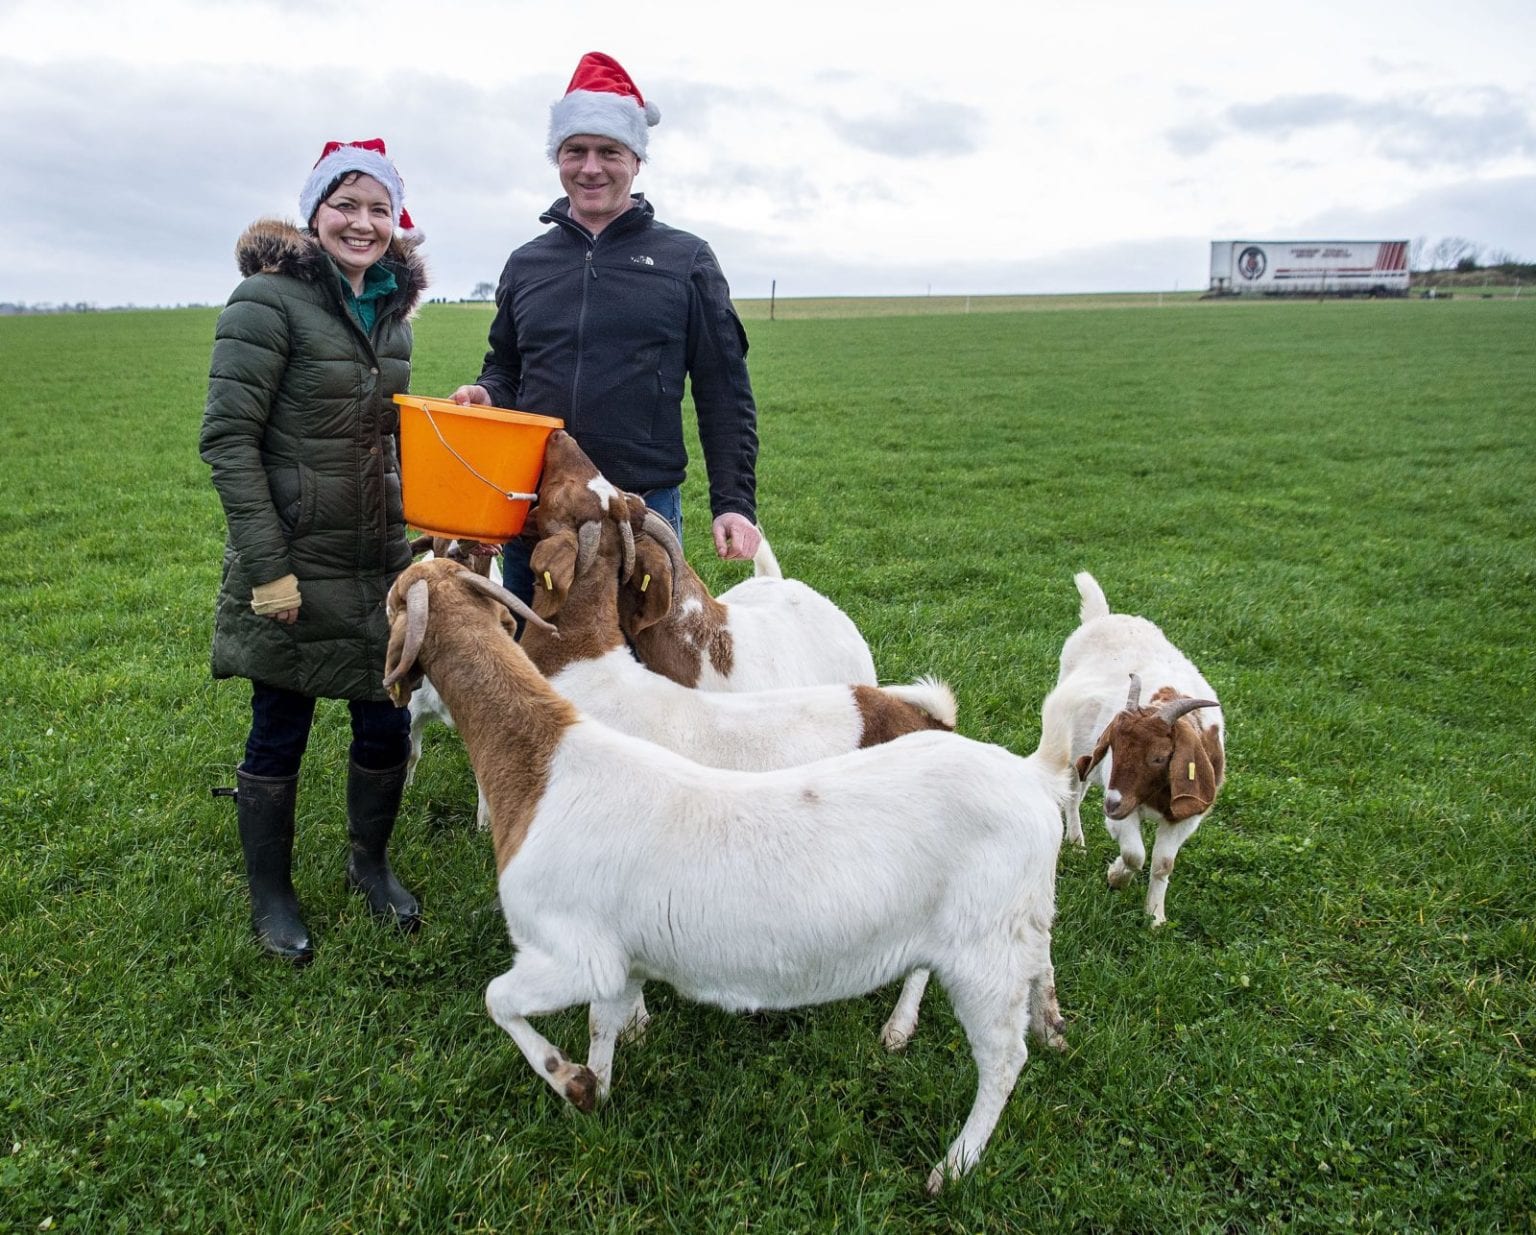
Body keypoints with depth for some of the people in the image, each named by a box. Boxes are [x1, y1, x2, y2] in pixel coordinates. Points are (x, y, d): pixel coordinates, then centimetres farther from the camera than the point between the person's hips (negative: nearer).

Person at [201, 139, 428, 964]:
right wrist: (268, 565, -18)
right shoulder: (270, 300, -12)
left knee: (387, 723, 11)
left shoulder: (389, 310, 9)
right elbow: (227, 437, -15)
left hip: (380, 558, 6)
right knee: (280, 733, 7)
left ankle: (369, 861, 36)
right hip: (293, 564, -6)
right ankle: (270, 895, 28)